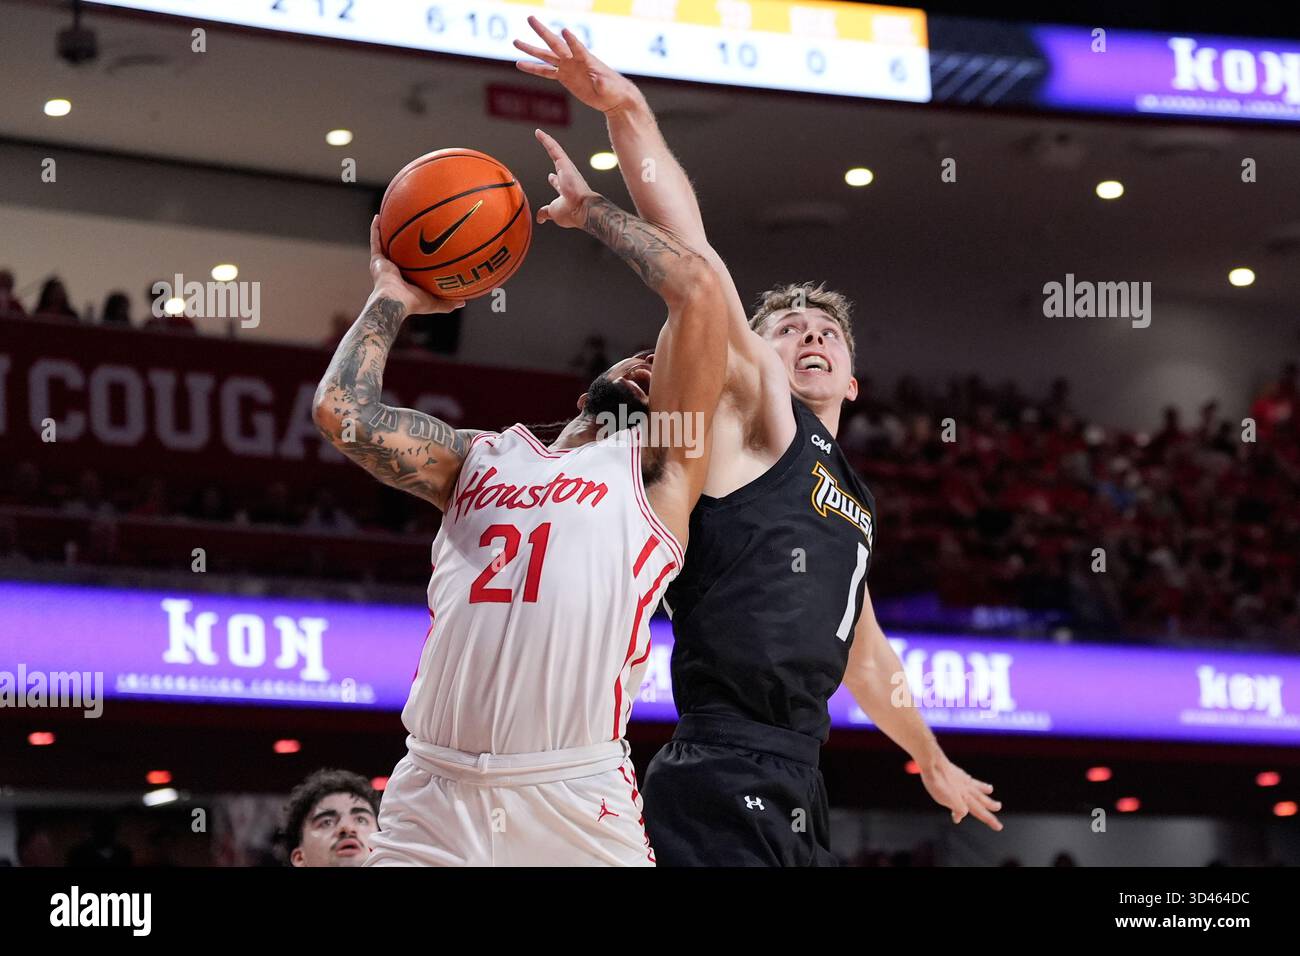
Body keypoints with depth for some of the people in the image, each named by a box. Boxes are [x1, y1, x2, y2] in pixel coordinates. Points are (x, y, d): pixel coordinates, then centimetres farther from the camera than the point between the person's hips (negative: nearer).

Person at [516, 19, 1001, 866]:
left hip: (798, 793, 8)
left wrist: (934, 763, 52)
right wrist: (628, 112, -18)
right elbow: (691, 261, -7)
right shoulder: (754, 413, 6)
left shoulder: (854, 502, 27)